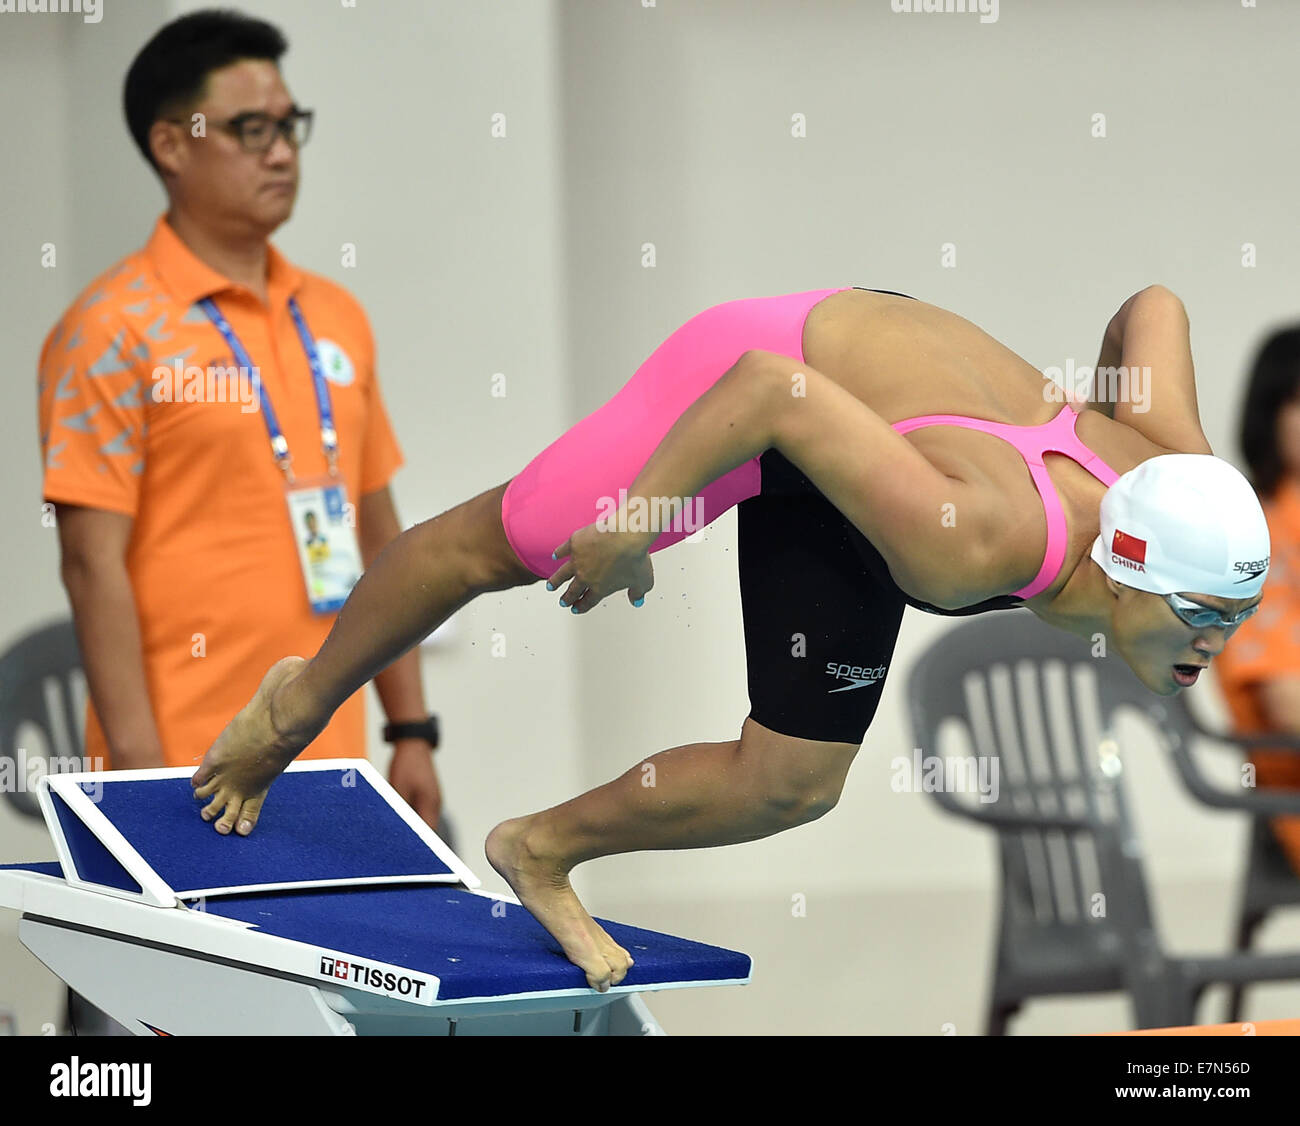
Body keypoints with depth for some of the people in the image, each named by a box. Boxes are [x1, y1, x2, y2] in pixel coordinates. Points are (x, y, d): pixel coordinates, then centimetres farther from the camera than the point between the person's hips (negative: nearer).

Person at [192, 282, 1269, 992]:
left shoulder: (1176, 473, -23)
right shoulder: (975, 543, -43)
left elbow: (1155, 307, -6)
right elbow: (776, 387, -40)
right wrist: (629, 519, -30)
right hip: (759, 382, -6)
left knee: (792, 785, 6)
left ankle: (544, 853, 28)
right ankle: (301, 703, 41)